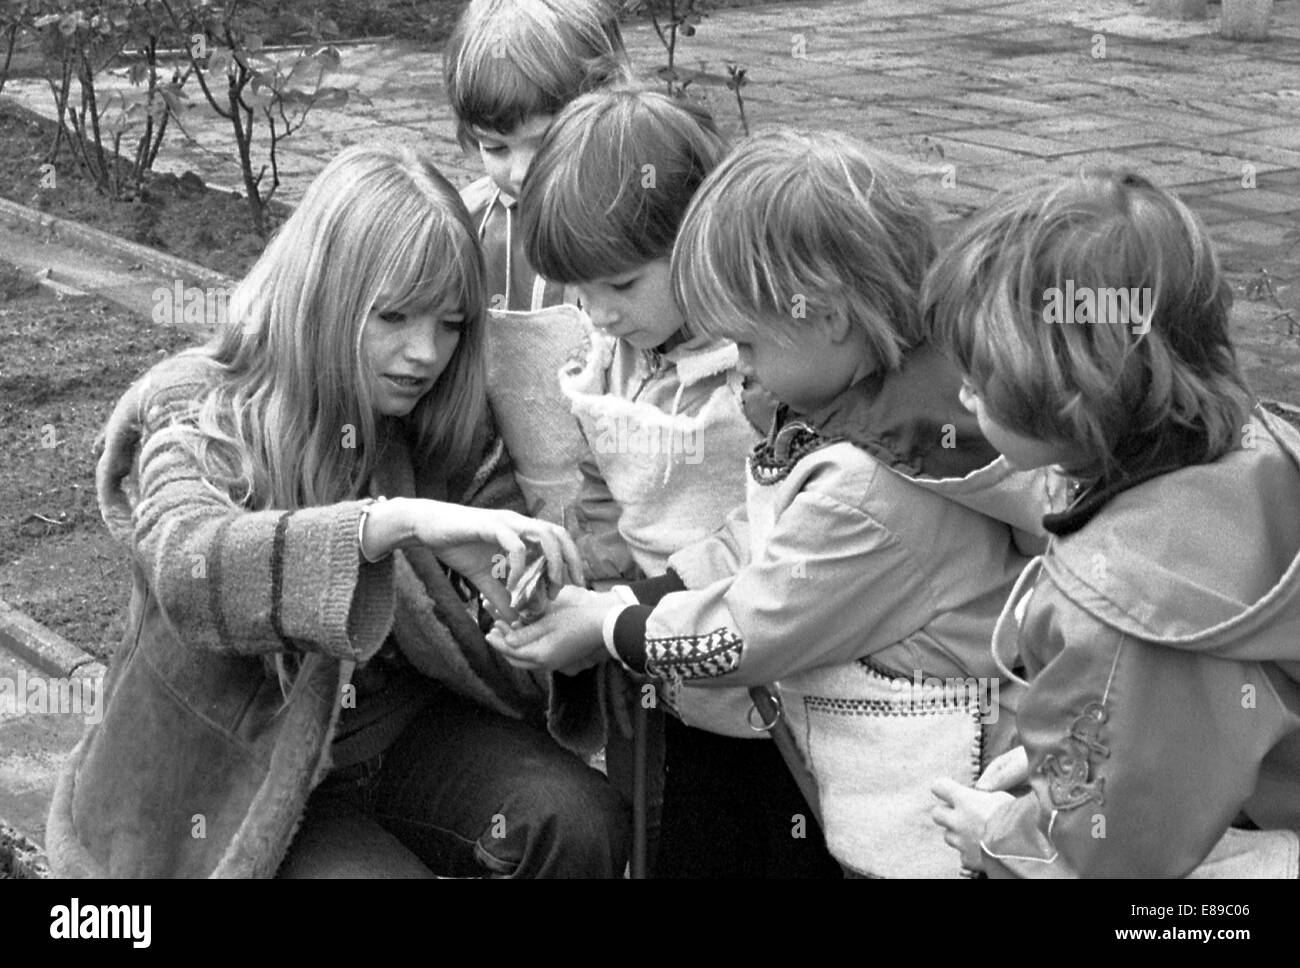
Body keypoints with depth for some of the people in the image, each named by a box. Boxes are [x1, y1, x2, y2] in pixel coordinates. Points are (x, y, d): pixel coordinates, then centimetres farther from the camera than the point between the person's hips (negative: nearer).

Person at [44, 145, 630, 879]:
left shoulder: (450, 433, -5)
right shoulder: (202, 423, -15)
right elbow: (185, 565, -40)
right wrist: (400, 521, -51)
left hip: (398, 731, 4)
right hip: (239, 781, -3)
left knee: (583, 822, -19)